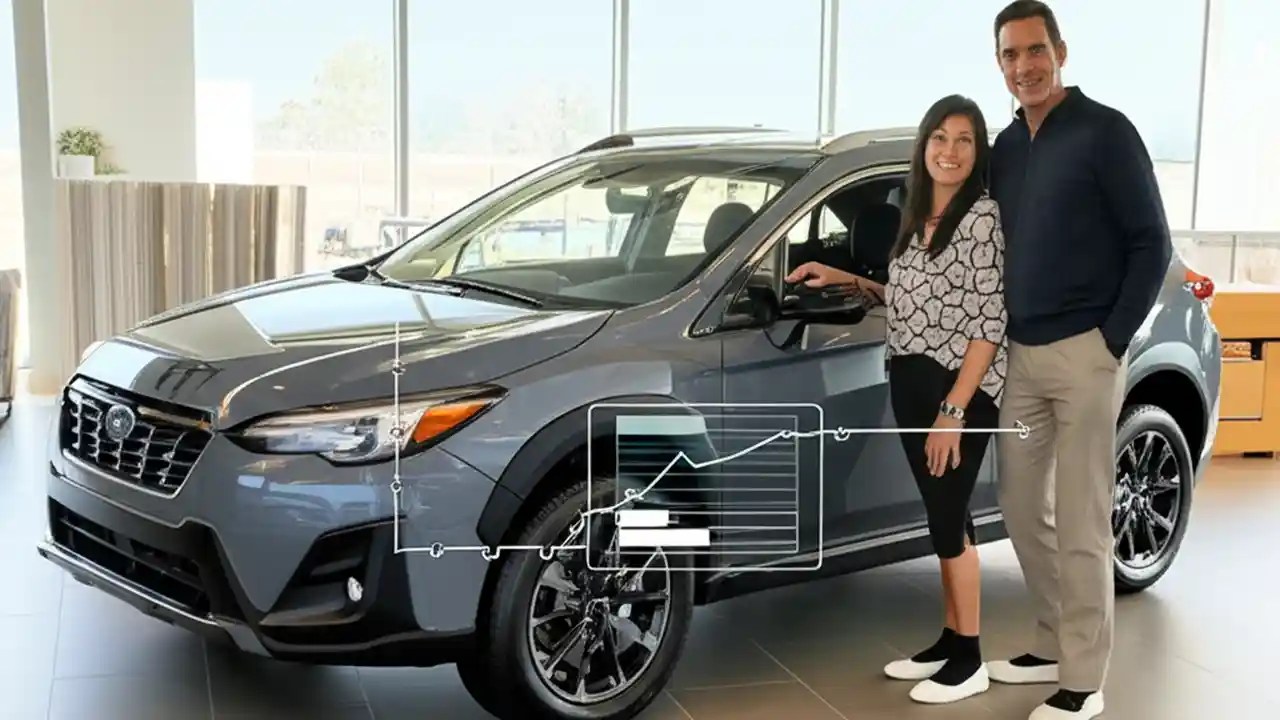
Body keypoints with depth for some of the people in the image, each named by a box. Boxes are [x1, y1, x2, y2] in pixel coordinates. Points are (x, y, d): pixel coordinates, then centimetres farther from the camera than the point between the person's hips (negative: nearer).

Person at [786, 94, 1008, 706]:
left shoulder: (985, 217, -12)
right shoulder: (918, 218, 12)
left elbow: (990, 323, -16)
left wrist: (952, 410, -20)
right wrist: (848, 280, 13)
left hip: (961, 391, -7)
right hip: (910, 384, 8)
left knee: (947, 518, -2)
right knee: (944, 516, 14)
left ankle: (969, 660, 11)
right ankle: (950, 641, 25)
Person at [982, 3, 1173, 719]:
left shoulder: (1103, 131, -6)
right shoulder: (1005, 147, 13)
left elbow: (1152, 244, -7)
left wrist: (1113, 338, -11)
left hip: (1082, 353, -7)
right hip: (1019, 355, 7)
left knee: (1080, 523, -4)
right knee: (1024, 511, 12)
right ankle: (1053, 646, 26)